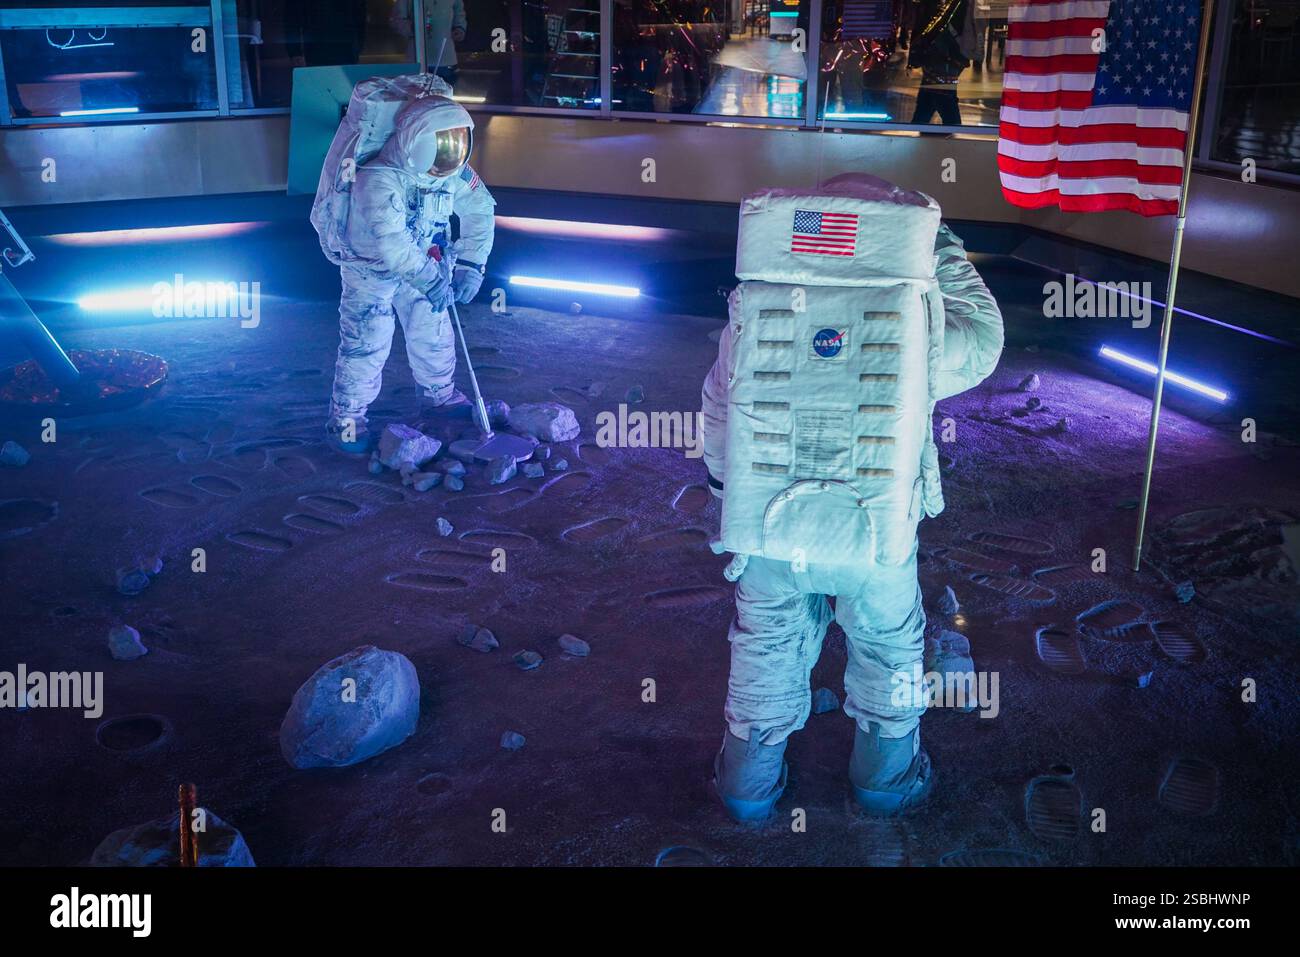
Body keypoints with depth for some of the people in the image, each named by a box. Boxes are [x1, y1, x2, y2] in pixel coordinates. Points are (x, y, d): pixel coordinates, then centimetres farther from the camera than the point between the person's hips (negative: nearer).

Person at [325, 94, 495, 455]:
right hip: (371, 268, -6)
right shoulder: (380, 180, -36)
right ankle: (347, 419, 7)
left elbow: (479, 211, -6)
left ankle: (439, 394, 37)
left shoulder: (455, 171, -15)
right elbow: (390, 243, -43)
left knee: (433, 333, 12)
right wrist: (430, 280, -39)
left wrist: (470, 264, -17)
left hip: (423, 264, 6)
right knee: (366, 344, -7)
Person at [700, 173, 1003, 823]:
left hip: (765, 531, 2)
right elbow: (984, 341, 12)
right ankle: (886, 778, 43)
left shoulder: (753, 307, -3)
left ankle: (749, 781, 41)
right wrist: (941, 250, 18)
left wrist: (727, 486, 25)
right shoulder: (918, 318, -10)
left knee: (767, 646, 24)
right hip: (876, 534, -1)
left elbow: (717, 418, 8)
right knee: (888, 647, 24)